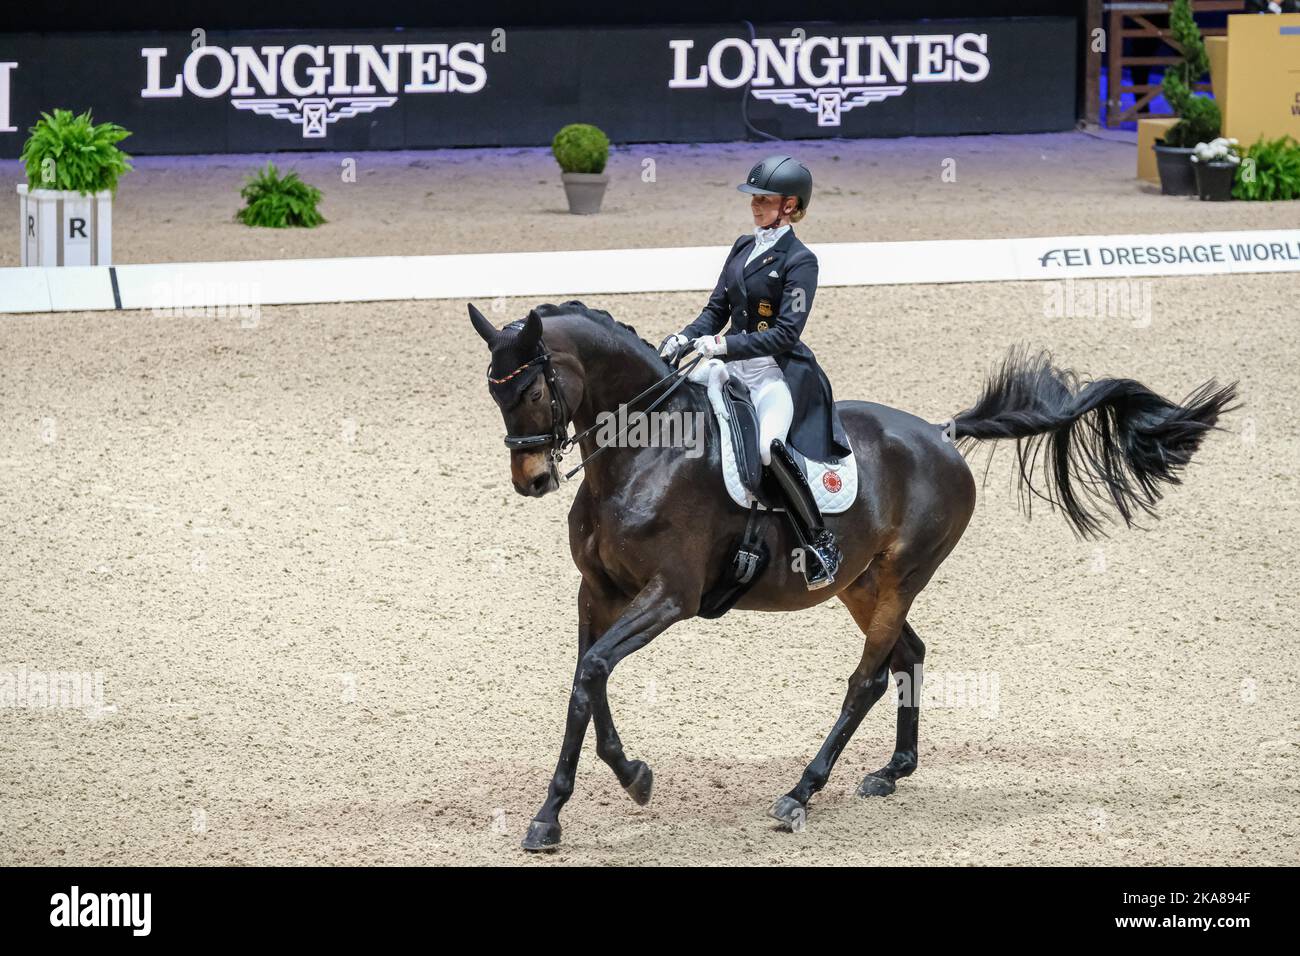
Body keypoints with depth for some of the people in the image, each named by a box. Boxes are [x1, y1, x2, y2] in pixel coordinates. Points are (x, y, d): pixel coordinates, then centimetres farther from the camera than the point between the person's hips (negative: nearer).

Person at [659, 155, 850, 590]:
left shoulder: (800, 261, -9)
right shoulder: (743, 247, 13)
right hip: (735, 367, 8)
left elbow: (785, 333, -16)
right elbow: (717, 309, 16)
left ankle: (821, 542, -21)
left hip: (780, 373, -8)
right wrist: (686, 339, -3)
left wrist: (724, 345, -23)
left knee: (770, 445, -33)